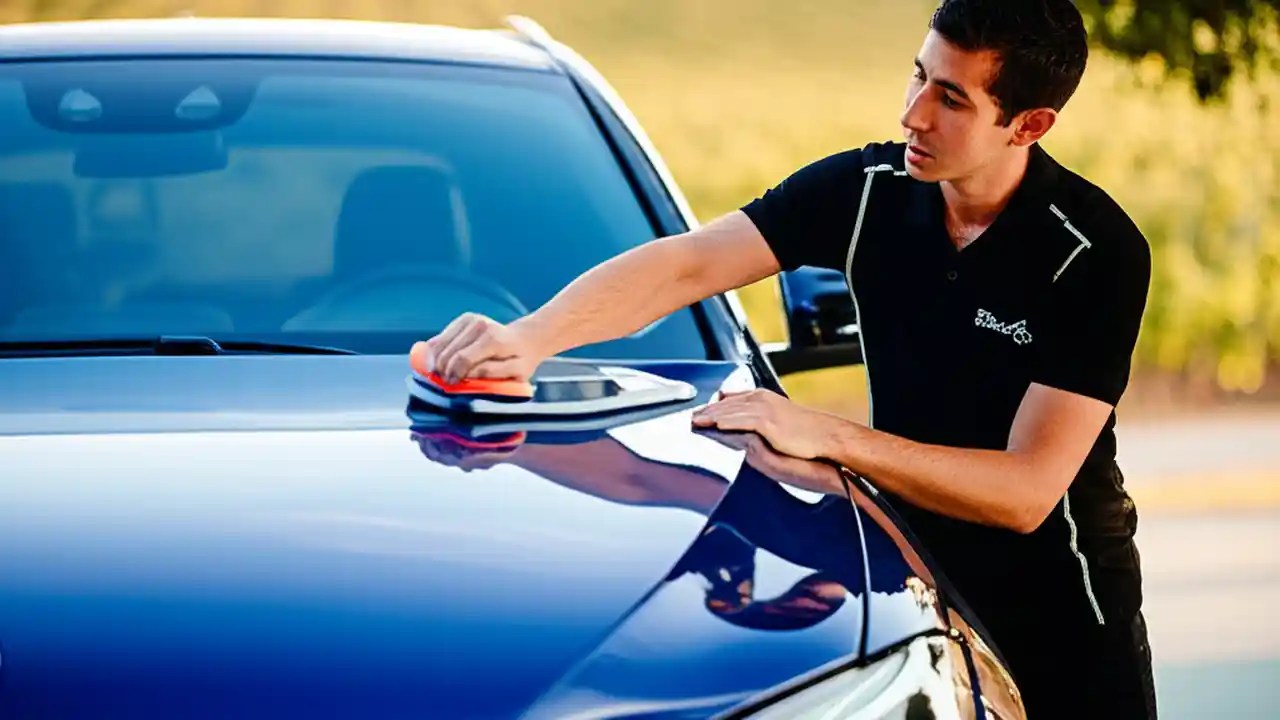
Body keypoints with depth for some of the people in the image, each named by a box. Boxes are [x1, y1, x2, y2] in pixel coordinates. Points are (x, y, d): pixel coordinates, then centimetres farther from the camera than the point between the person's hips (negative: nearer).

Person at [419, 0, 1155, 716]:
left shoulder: (1097, 253, -22)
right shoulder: (867, 189, -9)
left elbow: (1027, 491, -26)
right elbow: (681, 266, -15)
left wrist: (828, 436, -33)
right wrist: (532, 337, -32)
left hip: (1057, 615, -3)